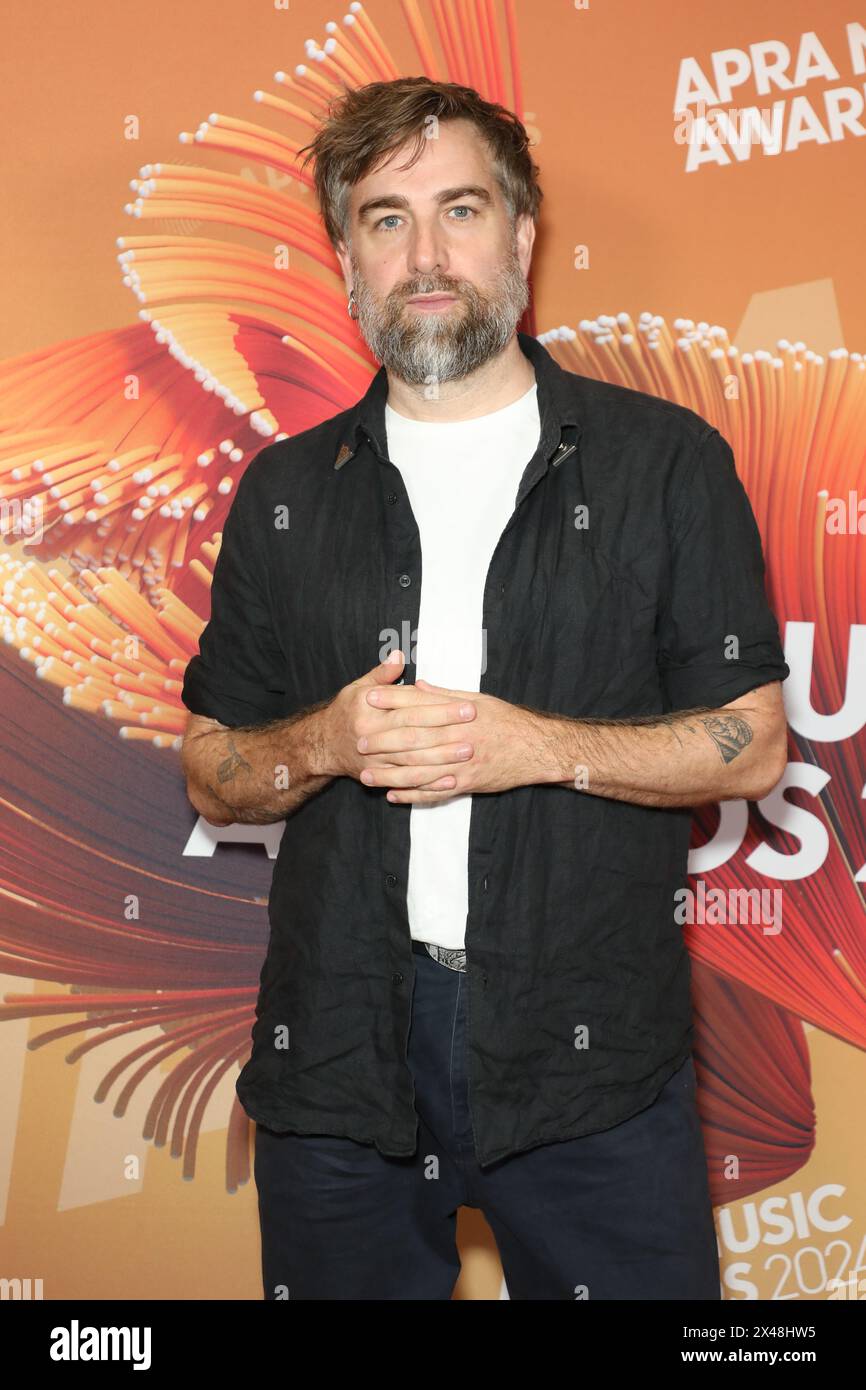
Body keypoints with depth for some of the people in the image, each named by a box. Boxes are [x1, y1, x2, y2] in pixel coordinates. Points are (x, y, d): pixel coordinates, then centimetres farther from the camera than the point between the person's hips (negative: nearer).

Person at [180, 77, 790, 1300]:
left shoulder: (664, 463, 1)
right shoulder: (286, 492, 9)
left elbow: (752, 747, -1)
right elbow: (212, 777, 10)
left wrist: (540, 747, -15)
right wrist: (324, 744, -11)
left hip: (591, 1055, -2)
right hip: (339, 1052, 2)